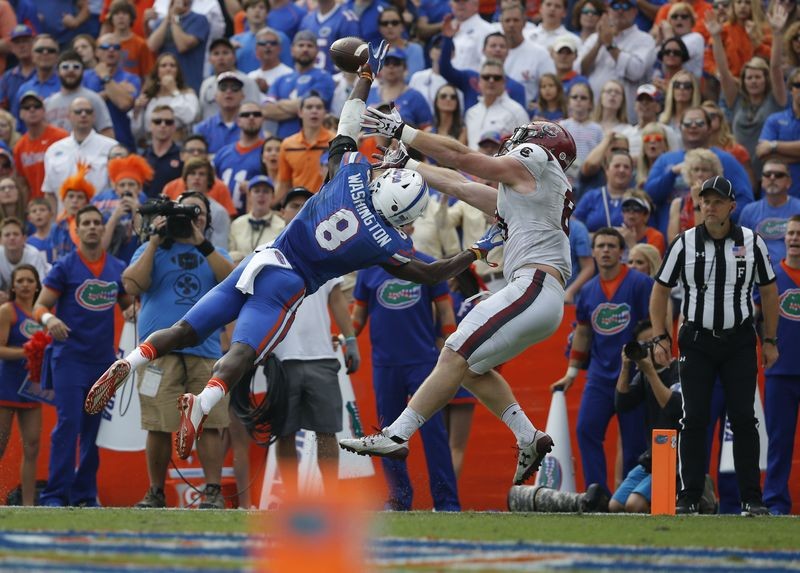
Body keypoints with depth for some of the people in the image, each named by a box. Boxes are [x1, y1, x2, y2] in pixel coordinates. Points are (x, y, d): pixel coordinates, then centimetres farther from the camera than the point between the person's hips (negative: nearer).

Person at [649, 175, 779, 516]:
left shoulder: (751, 243, 1)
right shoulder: (684, 244, 0)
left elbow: (768, 290, 11)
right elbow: (661, 289, 8)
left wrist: (770, 340, 8)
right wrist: (659, 337, 0)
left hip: (739, 343, 0)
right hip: (697, 343, 0)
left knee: (744, 420, -3)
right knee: (693, 420, -3)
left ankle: (751, 499, 1)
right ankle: (688, 498, 2)